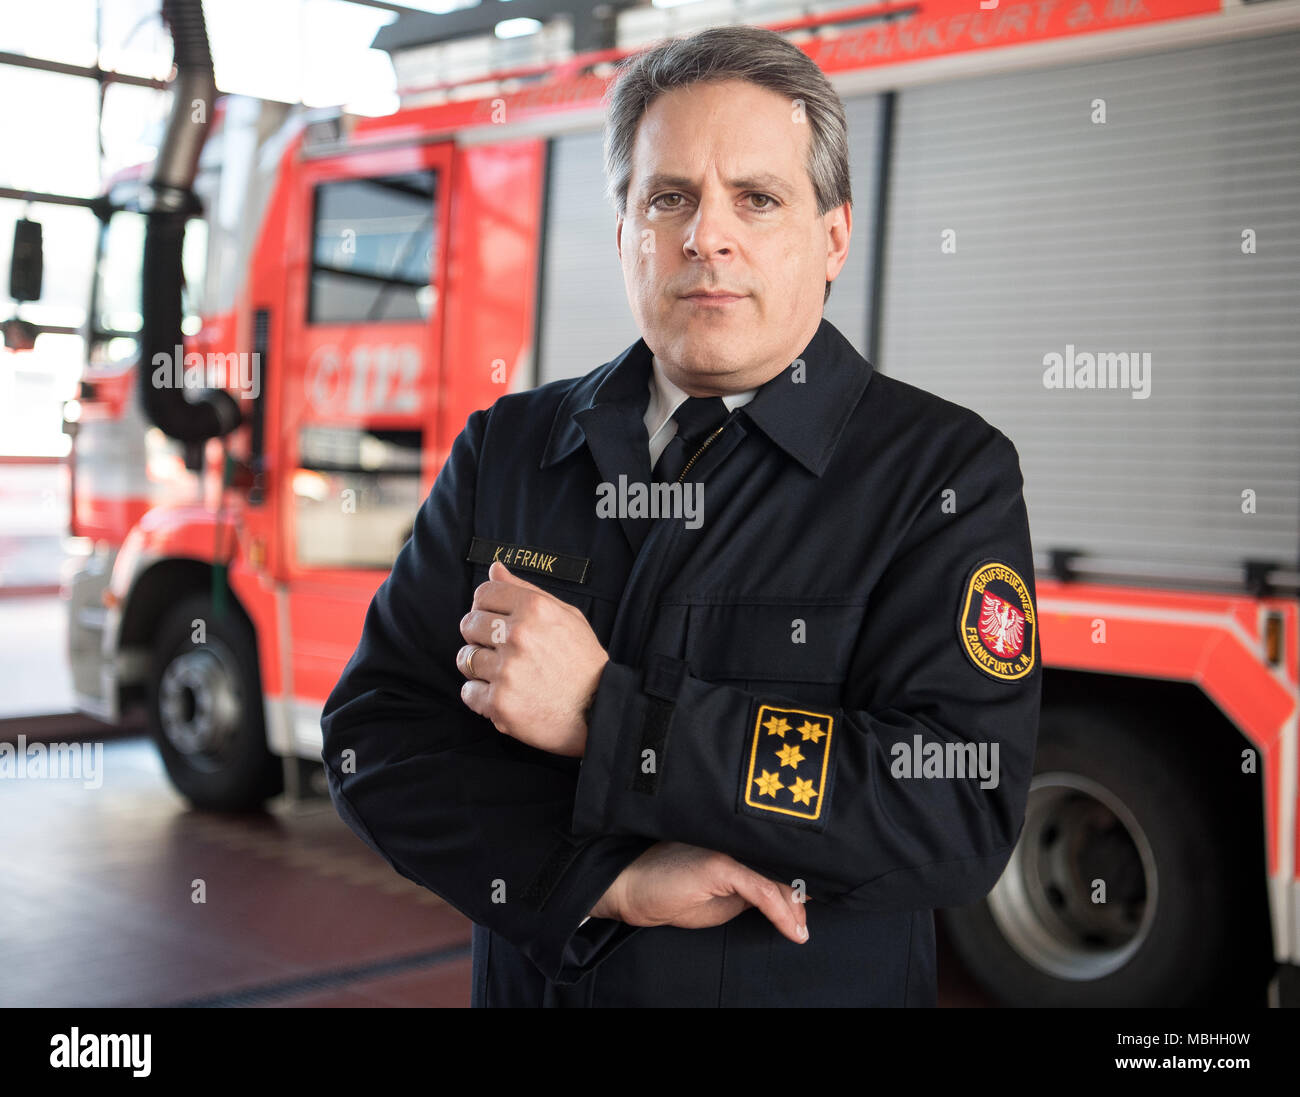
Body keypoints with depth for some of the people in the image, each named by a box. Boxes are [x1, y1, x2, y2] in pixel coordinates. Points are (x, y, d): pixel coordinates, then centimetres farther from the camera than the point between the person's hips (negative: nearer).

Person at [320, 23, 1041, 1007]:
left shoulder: (948, 473, -13)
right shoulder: (508, 448, -3)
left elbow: (962, 810, -24)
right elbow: (374, 735, -7)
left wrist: (605, 714, -25)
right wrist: (612, 881, -21)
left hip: (822, 986, -2)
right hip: (531, 981, 3)